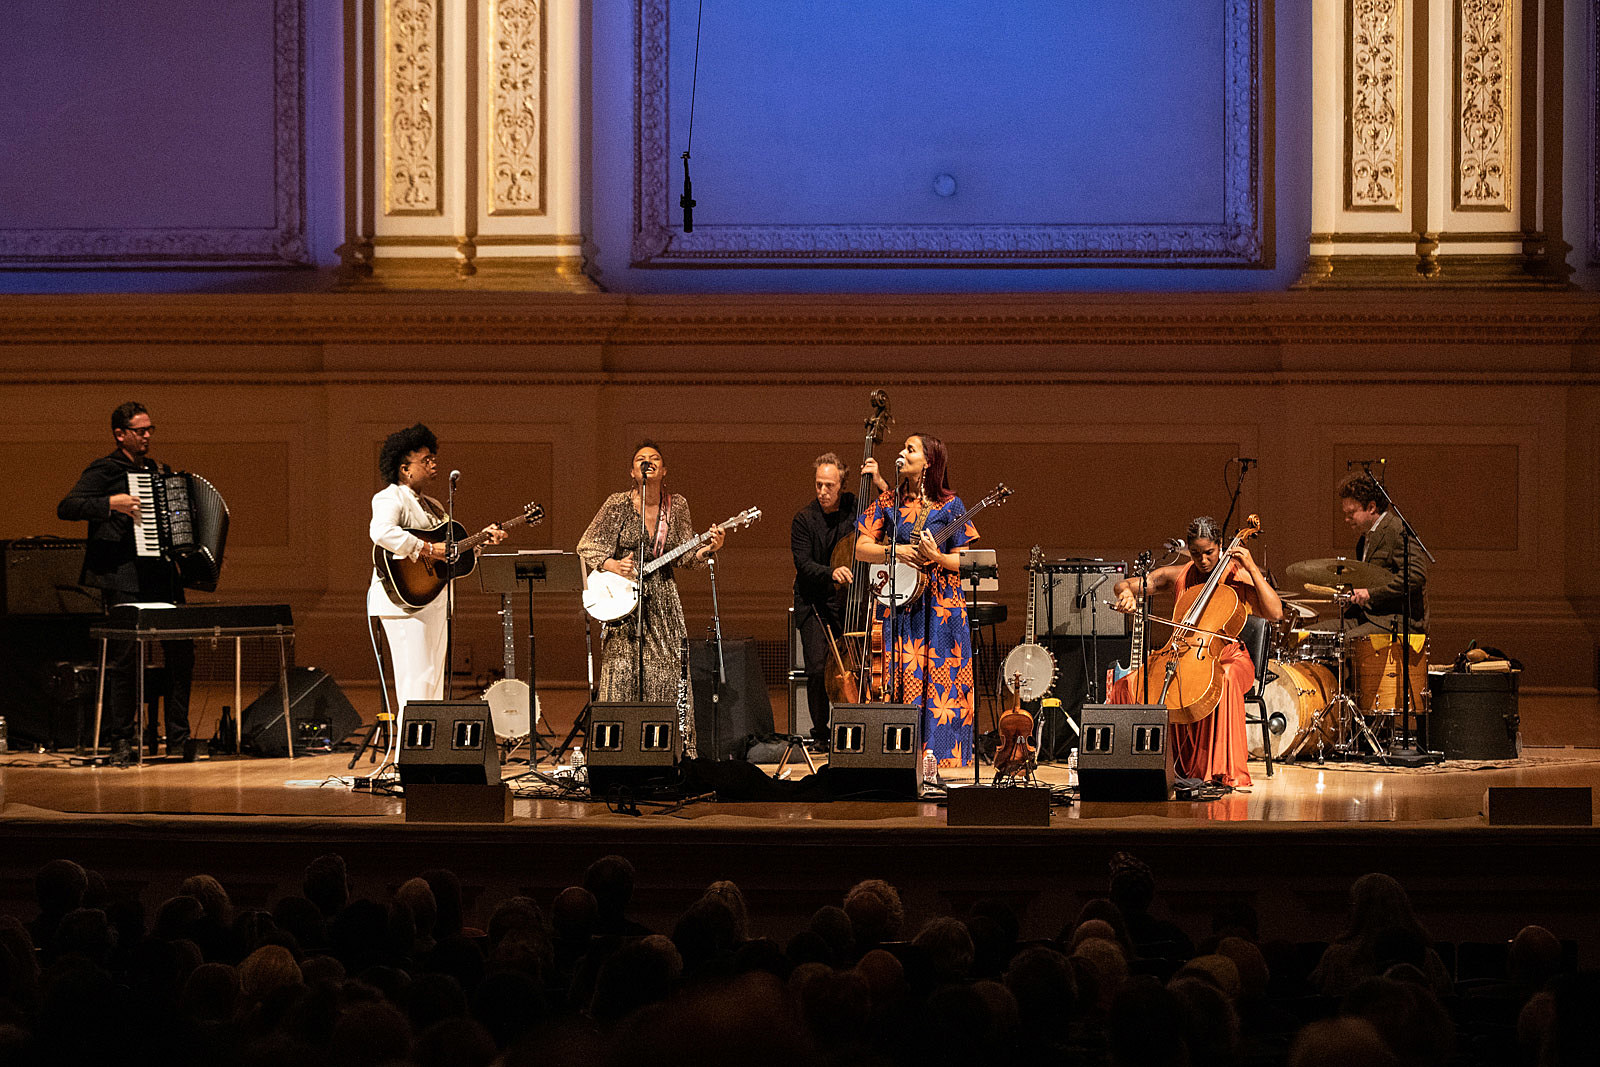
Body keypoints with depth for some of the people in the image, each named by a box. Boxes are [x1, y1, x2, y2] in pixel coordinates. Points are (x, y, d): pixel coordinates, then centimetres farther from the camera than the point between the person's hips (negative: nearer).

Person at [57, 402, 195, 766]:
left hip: (164, 576, 6)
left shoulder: (161, 472, 21)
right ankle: (121, 743, -3)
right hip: (124, 580, -6)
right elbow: (66, 507, -12)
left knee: (181, 654, 3)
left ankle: (178, 739, 11)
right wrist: (111, 503, -22)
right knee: (125, 658, -8)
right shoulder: (104, 471, 0)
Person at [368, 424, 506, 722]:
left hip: (434, 603, 10)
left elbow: (450, 549, 26)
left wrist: (483, 538, 12)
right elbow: (381, 532, -29)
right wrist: (427, 549, -27)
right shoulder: (391, 498, -8)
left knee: (434, 679, 9)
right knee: (416, 681, -14)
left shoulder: (432, 506, 22)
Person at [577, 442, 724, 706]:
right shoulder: (618, 504, -3)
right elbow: (586, 547, -2)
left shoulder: (677, 506, 5)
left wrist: (709, 549, -13)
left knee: (665, 679, -1)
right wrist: (613, 565, -19)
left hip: (662, 601, 3)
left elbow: (685, 556, 6)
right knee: (622, 676, -7)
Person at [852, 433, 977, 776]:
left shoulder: (949, 505, -1)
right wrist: (895, 551, -10)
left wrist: (935, 556, -20)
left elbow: (962, 562, -2)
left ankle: (940, 757, 0)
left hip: (940, 608, -3)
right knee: (903, 681, 1)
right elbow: (861, 549, 6)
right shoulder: (889, 501, 7)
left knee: (940, 682, -4)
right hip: (899, 605, 3)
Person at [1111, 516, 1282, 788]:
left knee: (1225, 681, -42)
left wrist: (1252, 569, -19)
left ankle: (1222, 771, -37)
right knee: (1128, 686, -20)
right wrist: (1126, 594, -17)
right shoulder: (1178, 576, 8)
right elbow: (1124, 585, 8)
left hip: (1230, 659, -4)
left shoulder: (1239, 576, -2)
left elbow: (1275, 613, -15)